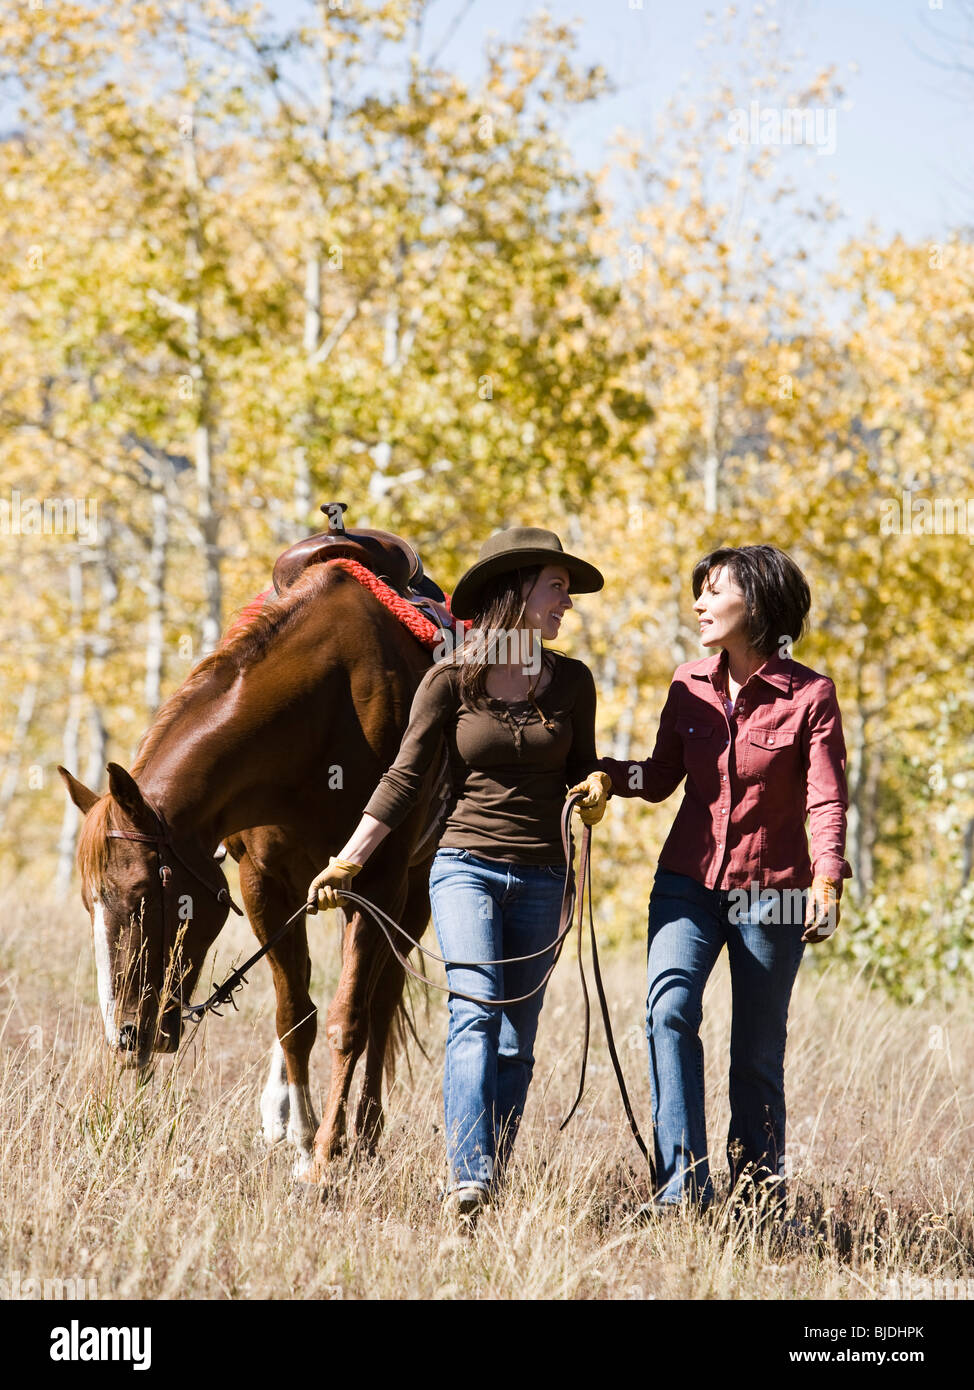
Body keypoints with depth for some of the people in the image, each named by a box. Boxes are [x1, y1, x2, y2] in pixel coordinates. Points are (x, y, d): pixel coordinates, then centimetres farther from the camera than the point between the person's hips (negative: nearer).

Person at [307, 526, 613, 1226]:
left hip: (542, 879, 3)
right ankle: (468, 1180, -30)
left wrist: (594, 790, -7)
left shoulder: (572, 681, 7)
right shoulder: (451, 680, -2)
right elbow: (404, 779, 0)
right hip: (465, 866, -3)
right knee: (478, 1008, -20)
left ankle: (490, 1184, 11)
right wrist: (348, 861, -5)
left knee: (516, 1039, 4)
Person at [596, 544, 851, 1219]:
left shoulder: (809, 695, -7)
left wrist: (827, 880, -27)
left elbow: (826, 801, -11)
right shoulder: (690, 684, 5)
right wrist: (608, 773, -8)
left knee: (758, 1056, 4)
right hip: (688, 882, 3)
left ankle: (761, 1197, 20)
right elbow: (663, 777, 11)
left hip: (770, 894, -2)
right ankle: (683, 1186, -22)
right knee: (670, 1009, -21)